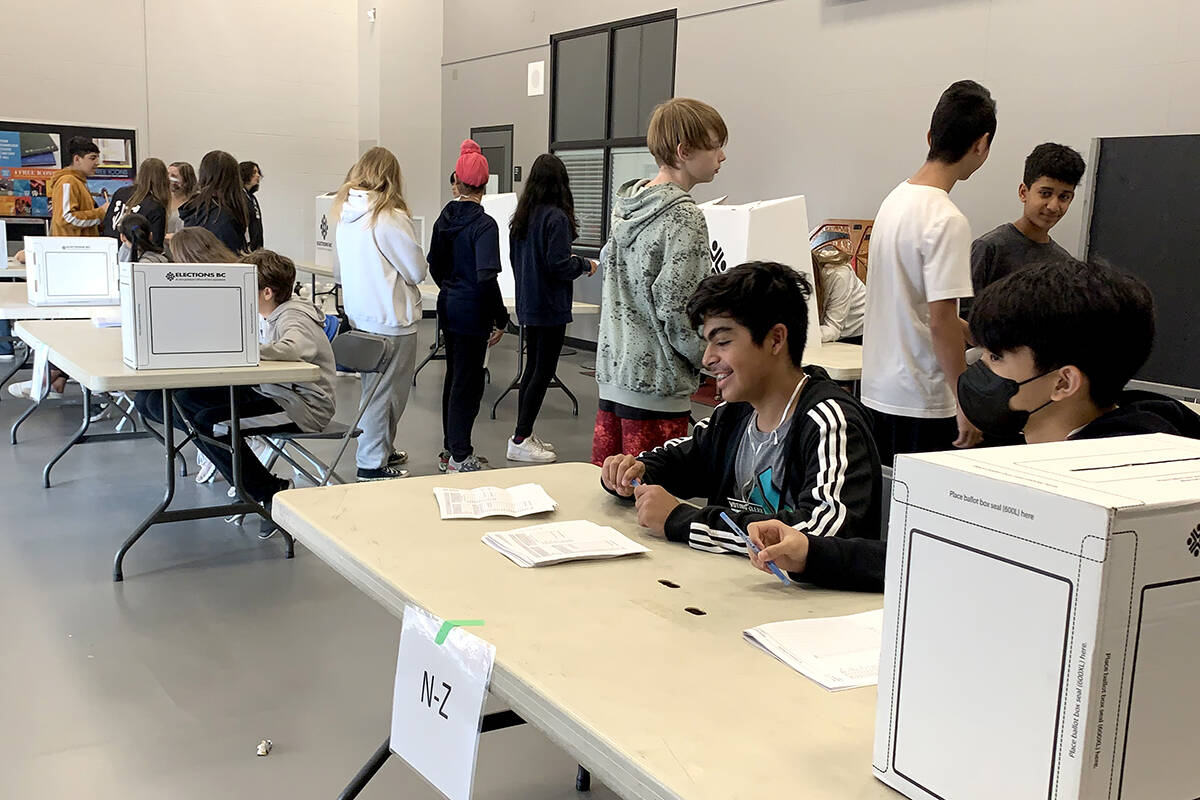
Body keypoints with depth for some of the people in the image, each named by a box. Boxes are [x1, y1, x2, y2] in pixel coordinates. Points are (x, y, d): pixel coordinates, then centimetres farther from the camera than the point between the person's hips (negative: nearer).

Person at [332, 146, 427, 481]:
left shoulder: (345, 214, 4)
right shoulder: (392, 219, -17)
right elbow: (418, 271, -10)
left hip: (359, 313, 8)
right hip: (392, 318, -8)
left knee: (375, 387, 20)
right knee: (387, 390, 2)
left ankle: (381, 449, 33)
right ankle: (372, 463, 9)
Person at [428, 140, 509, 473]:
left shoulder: (445, 218, 6)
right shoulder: (483, 224, -17)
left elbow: (434, 265, 15)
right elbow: (486, 278, -22)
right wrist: (501, 318, -15)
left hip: (448, 307, 8)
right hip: (472, 311, -8)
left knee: (454, 376, 17)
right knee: (468, 381, -1)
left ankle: (451, 447, 27)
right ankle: (460, 456, 4)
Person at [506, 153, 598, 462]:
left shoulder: (521, 216, 7)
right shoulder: (556, 217, -17)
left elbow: (514, 258, 16)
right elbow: (558, 265, -21)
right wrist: (585, 265, -4)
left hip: (528, 304, 8)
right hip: (550, 306, -8)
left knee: (532, 367, 16)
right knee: (544, 371, -2)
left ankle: (523, 435, 22)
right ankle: (521, 440, 0)